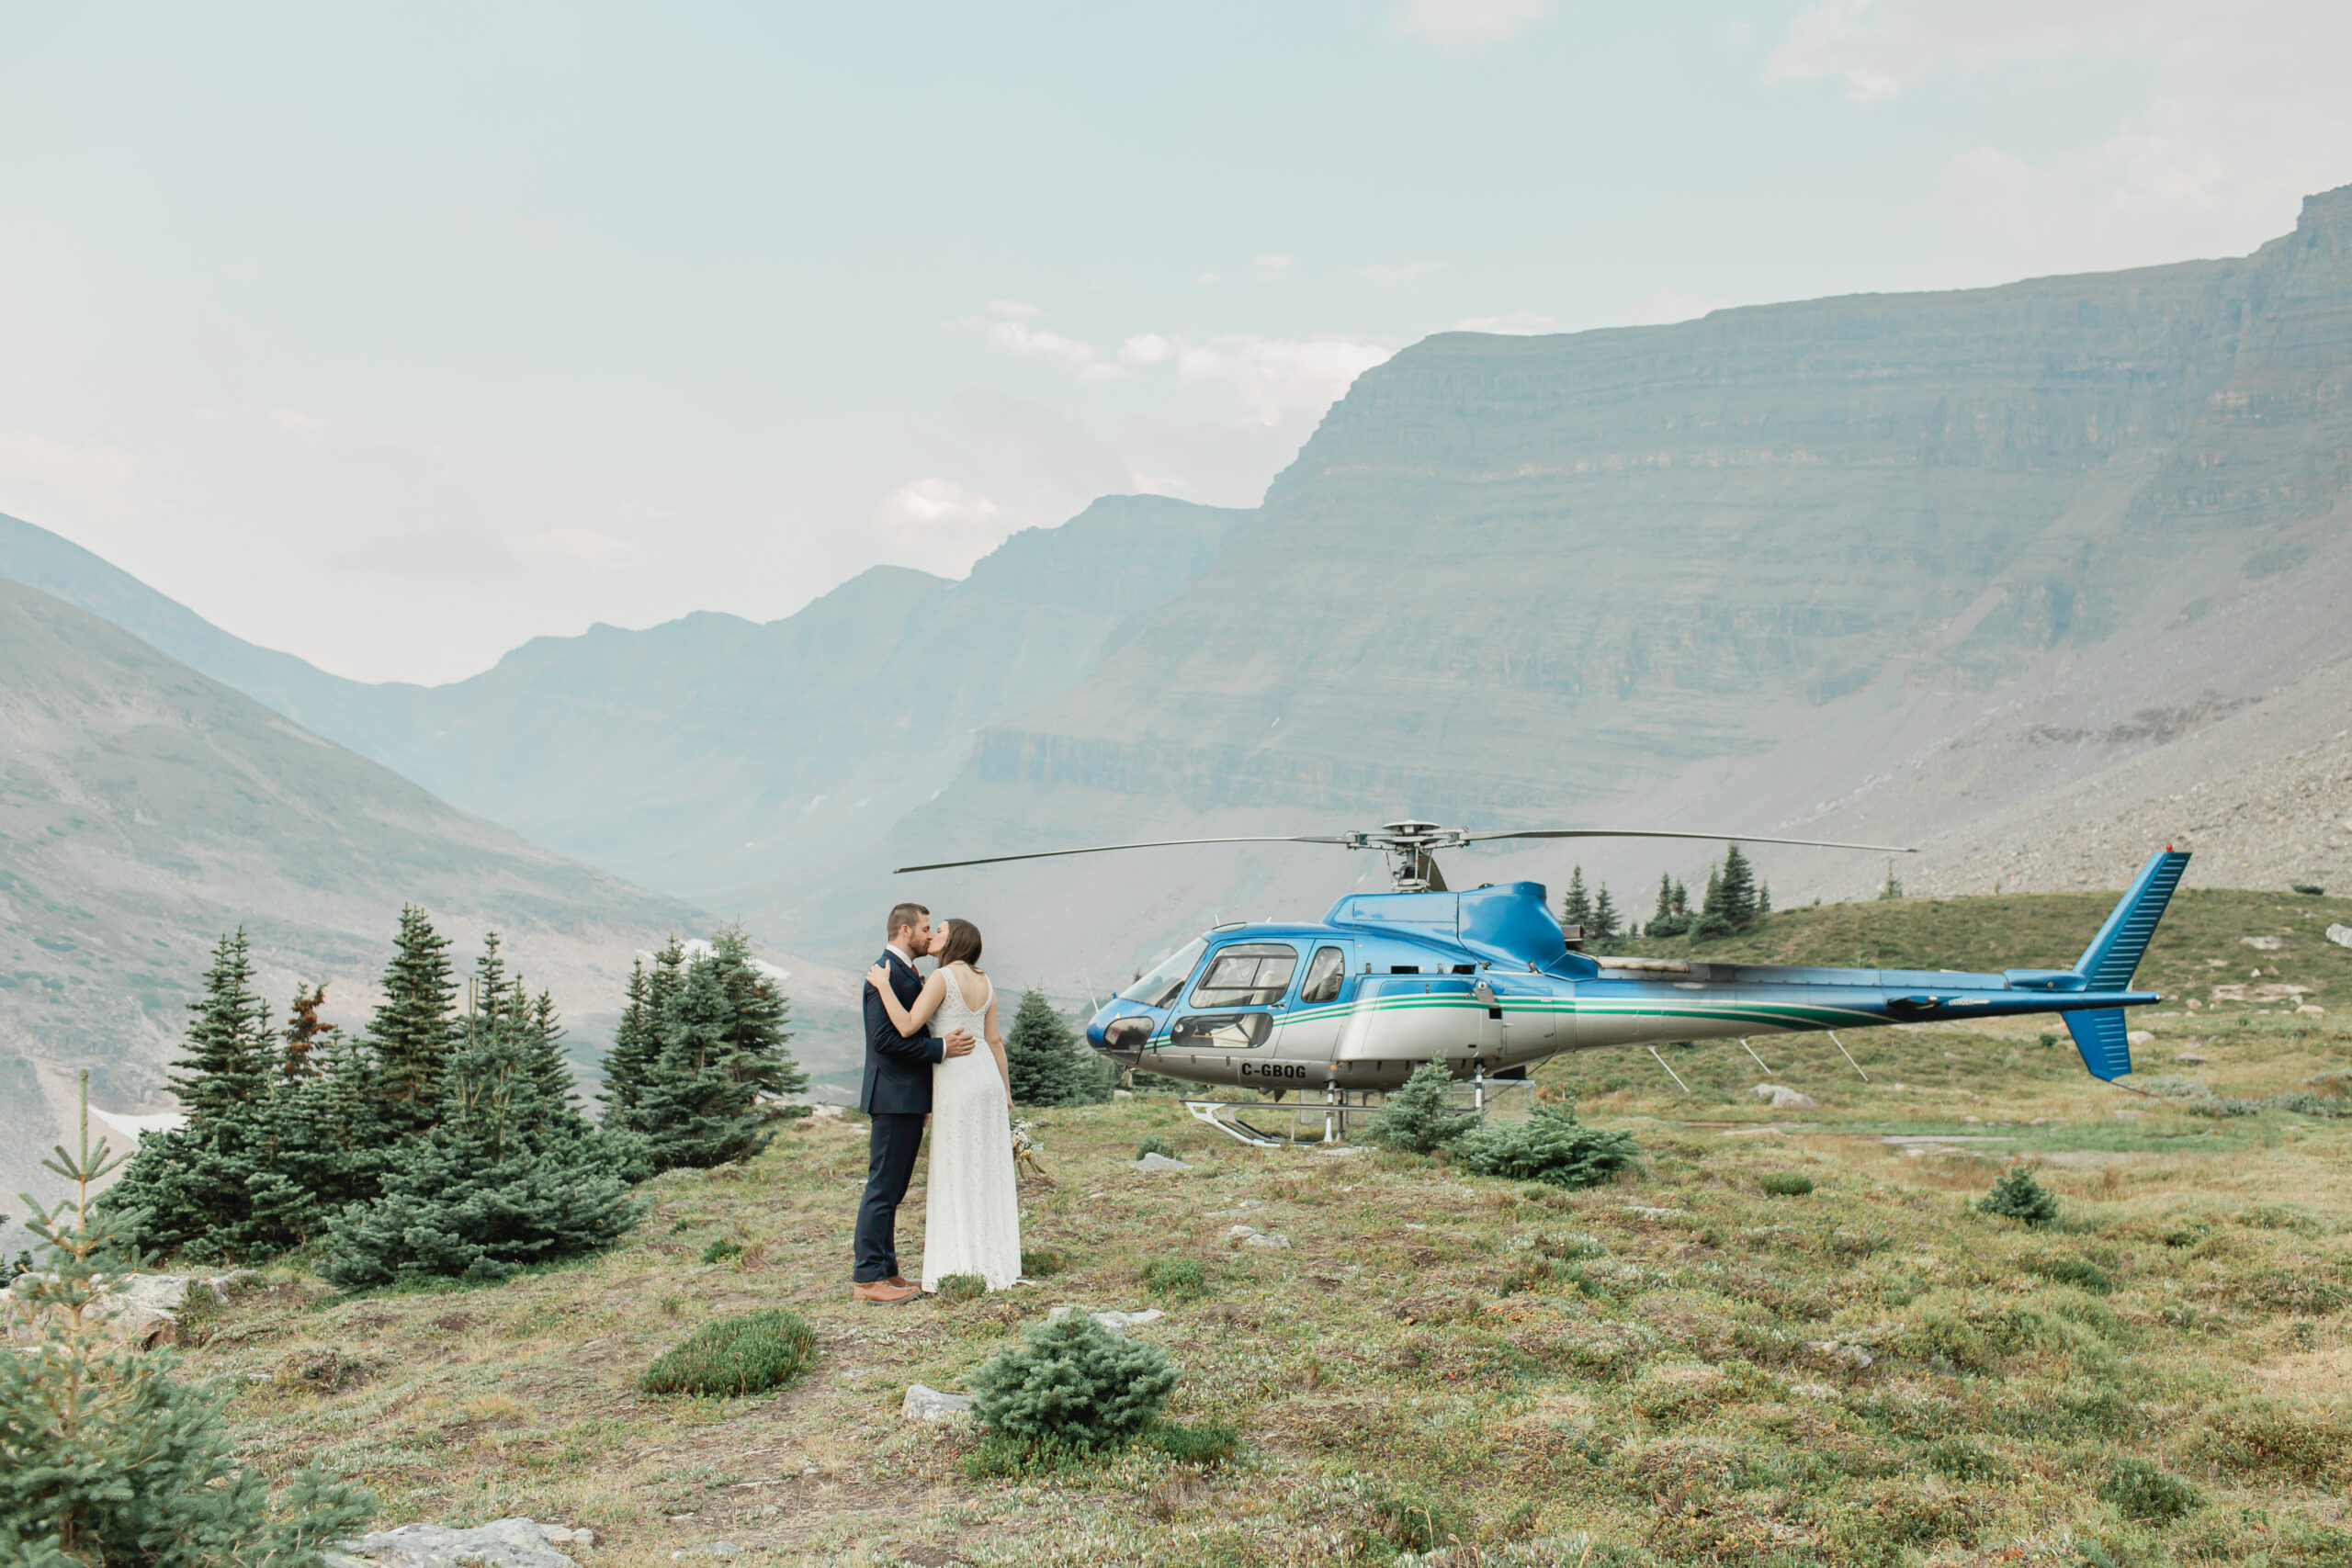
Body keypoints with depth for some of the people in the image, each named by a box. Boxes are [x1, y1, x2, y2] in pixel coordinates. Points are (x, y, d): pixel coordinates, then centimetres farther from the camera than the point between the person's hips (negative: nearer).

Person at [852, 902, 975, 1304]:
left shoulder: (907, 973, 19)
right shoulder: (885, 974, -14)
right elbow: (885, 1038, -22)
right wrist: (941, 1048, -19)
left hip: (909, 1099, 10)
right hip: (893, 1096, -10)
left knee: (892, 1190, 13)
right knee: (882, 1188, -6)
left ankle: (885, 1271, 19)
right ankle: (867, 1278, -2)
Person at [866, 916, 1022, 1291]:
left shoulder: (942, 977, -10)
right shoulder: (985, 982, 11)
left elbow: (907, 1027, -17)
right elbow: (995, 1040, 12)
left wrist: (883, 985, -9)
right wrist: (1005, 1090, 17)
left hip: (956, 1082, -7)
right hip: (988, 1078, 7)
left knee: (958, 1177, -1)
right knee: (990, 1173, 10)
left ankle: (964, 1268, 1)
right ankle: (997, 1264, 13)